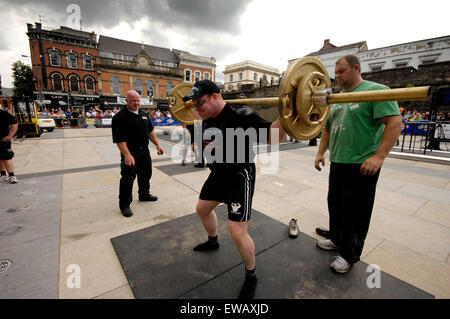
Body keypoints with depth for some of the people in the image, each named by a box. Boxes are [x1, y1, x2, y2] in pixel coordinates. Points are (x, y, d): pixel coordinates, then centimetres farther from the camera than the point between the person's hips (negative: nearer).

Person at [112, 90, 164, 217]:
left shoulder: (143, 115, 11)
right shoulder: (120, 117, -13)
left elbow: (151, 131, 19)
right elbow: (119, 139, -20)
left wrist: (157, 145, 13)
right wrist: (127, 155, -28)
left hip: (144, 150, 8)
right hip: (130, 152, -7)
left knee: (145, 174, 19)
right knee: (128, 178, -3)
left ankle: (144, 195, 40)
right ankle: (124, 205, 12)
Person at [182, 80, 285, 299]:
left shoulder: (239, 116, -25)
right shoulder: (209, 118, 1)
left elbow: (273, 137, -26)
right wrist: (198, 108, 25)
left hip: (239, 177, -9)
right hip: (217, 174, 9)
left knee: (237, 232, -11)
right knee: (202, 208, 25)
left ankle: (251, 277, 19)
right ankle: (212, 241, 55)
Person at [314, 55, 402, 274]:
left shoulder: (376, 90, -7)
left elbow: (395, 123, -16)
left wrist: (379, 156, -25)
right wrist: (321, 152, 12)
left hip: (361, 165, -7)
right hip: (337, 163, 8)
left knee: (355, 212, 4)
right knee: (335, 205, 18)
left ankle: (349, 255, 22)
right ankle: (337, 240, 38)